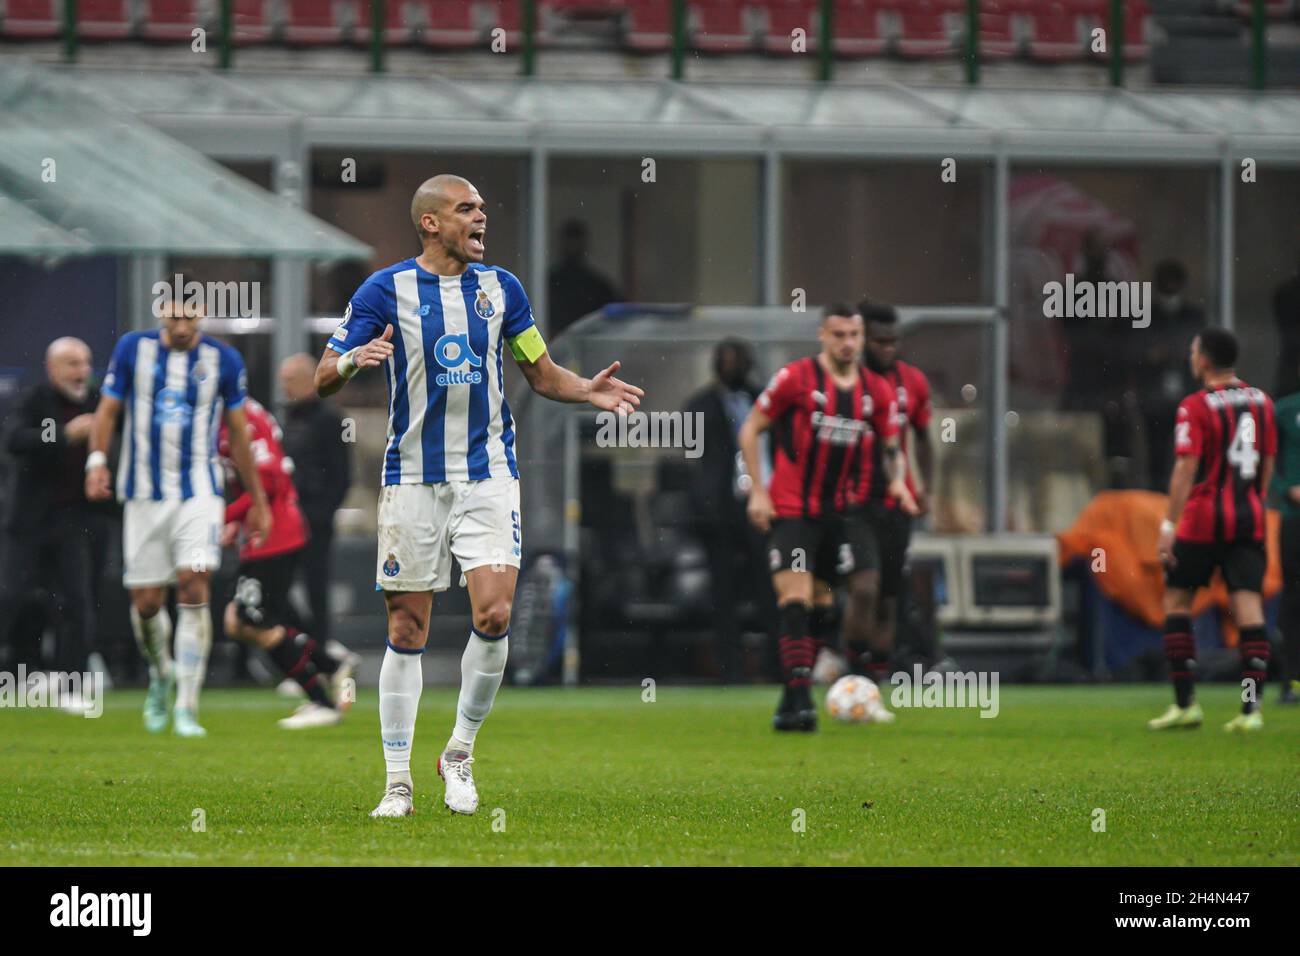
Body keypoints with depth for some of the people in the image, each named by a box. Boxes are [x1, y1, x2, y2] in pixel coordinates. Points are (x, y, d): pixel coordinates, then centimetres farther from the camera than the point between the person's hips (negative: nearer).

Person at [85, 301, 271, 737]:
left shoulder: (223, 360, 1)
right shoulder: (132, 349, 2)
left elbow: (239, 434, 9)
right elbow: (108, 409, 7)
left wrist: (258, 500, 12)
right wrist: (97, 459, -11)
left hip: (200, 492, -1)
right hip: (144, 494, 1)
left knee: (194, 588, -16)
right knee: (145, 601, 1)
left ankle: (186, 709, -14)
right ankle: (160, 675, 34)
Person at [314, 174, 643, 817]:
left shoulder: (500, 287, 7)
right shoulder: (386, 289, -2)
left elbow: (541, 374, 17)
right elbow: (323, 379, -4)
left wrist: (588, 391, -3)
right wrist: (351, 361, -27)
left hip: (488, 474, 2)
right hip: (414, 477, -2)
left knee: (494, 614, -13)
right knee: (407, 627, 0)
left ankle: (460, 753, 6)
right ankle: (398, 780, 8)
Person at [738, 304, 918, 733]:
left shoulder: (877, 391, 6)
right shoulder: (795, 378, -5)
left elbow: (889, 447, 17)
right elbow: (751, 429, 2)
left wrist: (897, 480, -5)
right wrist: (756, 490, -5)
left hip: (845, 511, 4)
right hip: (792, 509, -4)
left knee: (866, 586, -11)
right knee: (795, 600, -14)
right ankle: (798, 697, -16)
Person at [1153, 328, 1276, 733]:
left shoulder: (1195, 407, -9)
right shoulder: (1261, 402, 9)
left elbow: (1186, 468, -14)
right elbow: (1268, 464, 15)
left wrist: (1169, 525, -13)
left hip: (1203, 519, -5)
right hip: (1249, 519, 5)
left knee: (1177, 599, 10)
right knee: (1248, 604, -1)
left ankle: (1185, 703, 7)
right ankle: (1251, 707, -10)